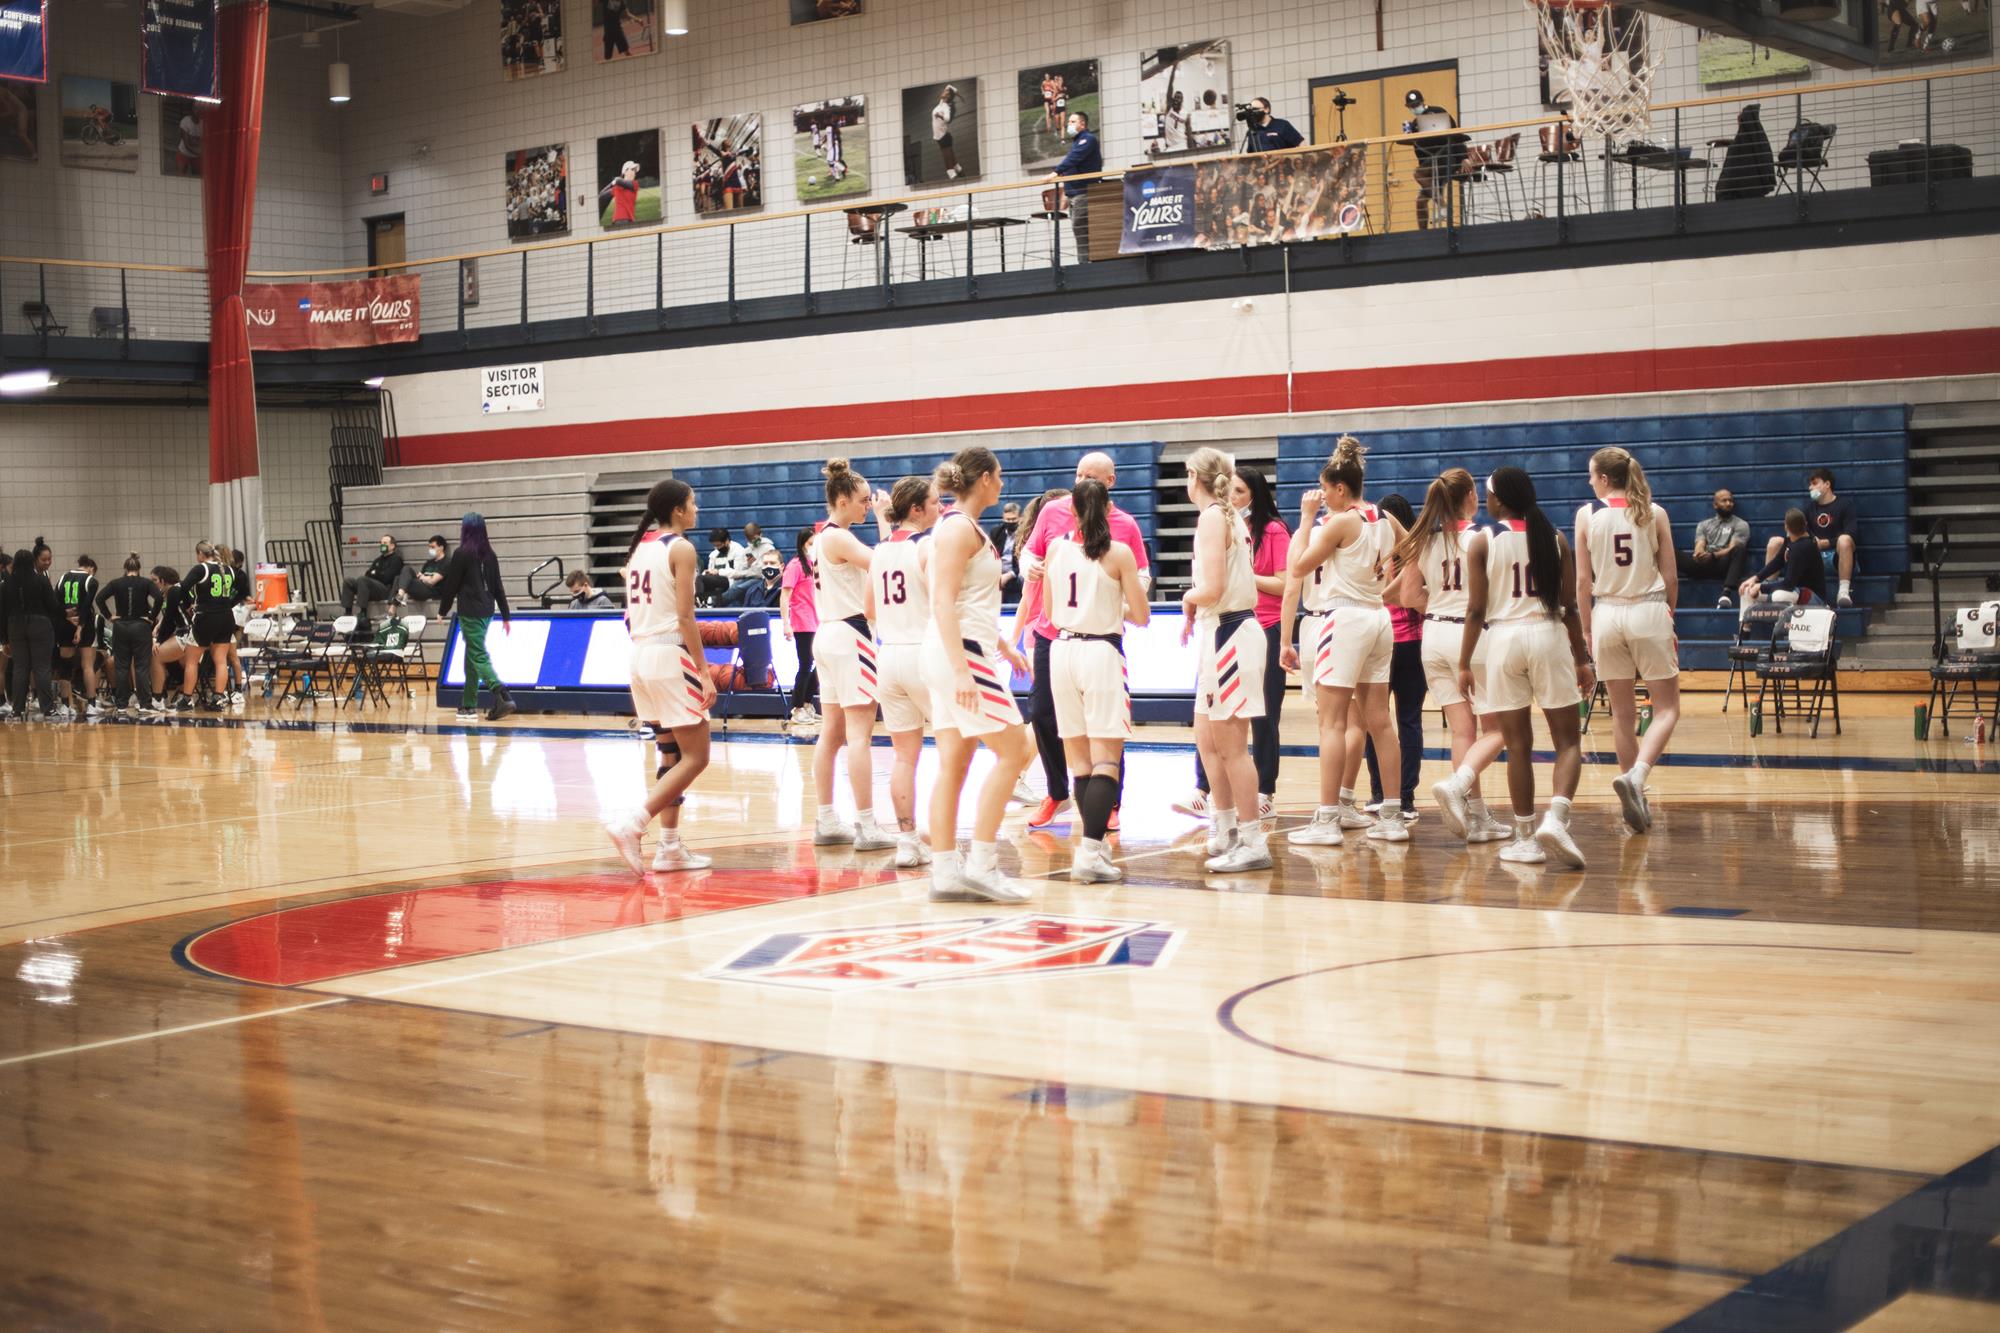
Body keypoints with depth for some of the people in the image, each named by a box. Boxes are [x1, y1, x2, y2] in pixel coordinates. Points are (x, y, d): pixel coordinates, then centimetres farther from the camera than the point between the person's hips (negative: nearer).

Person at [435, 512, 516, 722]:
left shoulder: (461, 554, -8)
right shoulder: (490, 555, 10)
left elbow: (451, 585, -5)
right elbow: (498, 586, 11)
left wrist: (442, 610, 8)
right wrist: (506, 616, 13)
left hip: (470, 613, -7)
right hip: (487, 611, 7)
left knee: (478, 656, -10)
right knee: (472, 657, 14)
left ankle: (503, 697, -26)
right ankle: (469, 705, 18)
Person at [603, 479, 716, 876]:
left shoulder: (639, 546, 14)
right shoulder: (680, 548, -9)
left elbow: (632, 614, 16)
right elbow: (685, 617, -15)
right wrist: (705, 672, -15)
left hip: (640, 653, 9)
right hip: (671, 655, -9)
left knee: (672, 755, 15)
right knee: (695, 757, -4)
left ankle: (670, 847, 12)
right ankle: (631, 824, -17)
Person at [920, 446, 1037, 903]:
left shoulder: (965, 528, 17)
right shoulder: (959, 528, -12)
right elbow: (943, 603, -20)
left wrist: (1001, 644, 30)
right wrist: (961, 671, -26)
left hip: (961, 654, 10)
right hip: (960, 654, -10)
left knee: (954, 764, 7)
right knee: (1012, 750, -7)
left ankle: (945, 872, 6)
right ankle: (981, 865, -8)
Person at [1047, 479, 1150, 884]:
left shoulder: (1056, 548, 4)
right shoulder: (1118, 553, -7)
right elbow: (1141, 615, -5)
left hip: (1062, 650, 5)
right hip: (1101, 651, -4)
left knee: (1079, 759, 13)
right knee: (1106, 758, -6)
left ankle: (1093, 845, 17)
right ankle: (1089, 853, -17)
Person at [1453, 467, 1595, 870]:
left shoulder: (1482, 542, -1)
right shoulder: (1553, 538, 5)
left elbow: (1476, 609, -3)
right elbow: (1569, 606, 5)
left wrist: (1464, 663, 4)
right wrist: (1581, 660, 13)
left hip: (1504, 639, 0)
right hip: (1547, 638, 0)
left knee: (1518, 745, 7)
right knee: (1569, 741, 5)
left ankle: (1526, 837, 11)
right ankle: (1555, 818, -16)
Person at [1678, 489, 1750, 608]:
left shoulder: (1740, 525, 13)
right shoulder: (1704, 525, 24)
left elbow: (1732, 548, -3)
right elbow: (1700, 545, 8)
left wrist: (1713, 555, -22)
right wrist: (1698, 554, -19)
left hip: (1722, 564, -3)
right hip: (1703, 563, 3)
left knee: (1739, 549, -36)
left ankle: (1726, 594, -52)